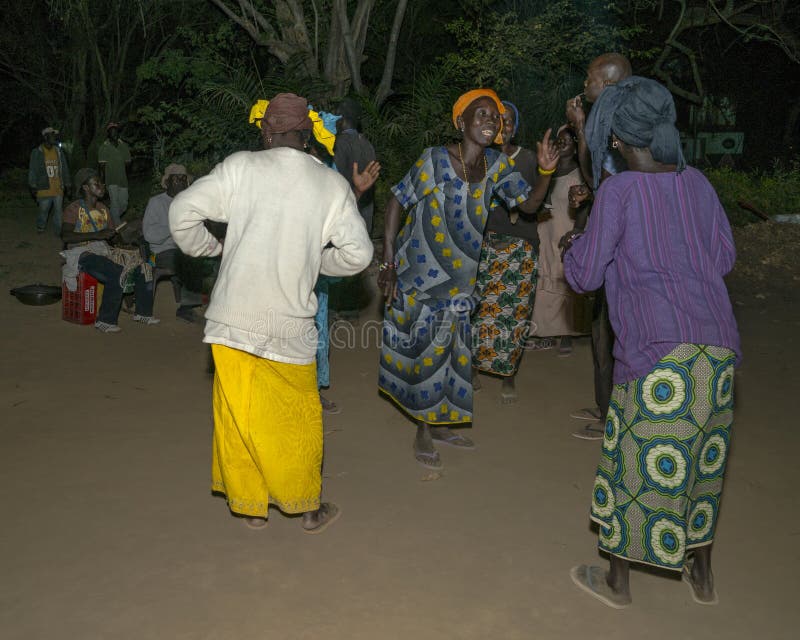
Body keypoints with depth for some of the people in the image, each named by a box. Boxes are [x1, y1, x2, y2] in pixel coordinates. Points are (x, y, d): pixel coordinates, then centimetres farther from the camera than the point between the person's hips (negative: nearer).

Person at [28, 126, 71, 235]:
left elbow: (65, 169, 13)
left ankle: (59, 232, 15)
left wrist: (67, 185, 12)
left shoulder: (58, 151, 8)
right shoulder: (37, 153, -2)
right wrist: (33, 187, -4)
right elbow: (32, 171, -1)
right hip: (44, 190, -3)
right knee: (43, 211, 9)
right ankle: (40, 228, 32)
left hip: (58, 189, 3)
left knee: (58, 212, 6)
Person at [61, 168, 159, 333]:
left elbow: (114, 232, 20)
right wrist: (97, 235, -25)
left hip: (103, 250, 7)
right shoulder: (74, 209, -6)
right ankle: (105, 321, -22)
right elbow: (65, 236, -20)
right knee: (116, 274, -33)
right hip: (82, 253, -7)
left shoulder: (102, 209, 17)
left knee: (142, 266, -8)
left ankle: (142, 313, 4)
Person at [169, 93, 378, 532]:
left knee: (239, 414, 15)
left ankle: (251, 506, 28)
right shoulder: (333, 185, -1)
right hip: (290, 323, 0)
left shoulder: (240, 167, -4)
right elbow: (358, 253, -3)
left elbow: (183, 211, -5)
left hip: (232, 317, 0)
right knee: (298, 418, 15)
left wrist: (207, 248, 12)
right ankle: (309, 509, 29)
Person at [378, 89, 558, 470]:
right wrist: (388, 262, -16)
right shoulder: (434, 160, -17)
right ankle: (423, 435, 17)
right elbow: (397, 203, -14)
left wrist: (546, 171, -23)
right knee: (427, 348, 0)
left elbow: (528, 204, -4)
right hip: (419, 271, -5)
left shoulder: (497, 165, -1)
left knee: (450, 348, 14)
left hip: (459, 277, 6)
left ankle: (438, 425, 32)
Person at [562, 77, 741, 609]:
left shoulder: (619, 190, -8)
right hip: (717, 346, 6)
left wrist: (575, 246, 16)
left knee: (636, 460, 8)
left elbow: (585, 276, -5)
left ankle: (617, 581, 25)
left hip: (657, 351, -6)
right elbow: (724, 258, 18)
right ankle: (702, 576, 34)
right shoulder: (698, 183, 8)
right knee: (704, 456, 19)